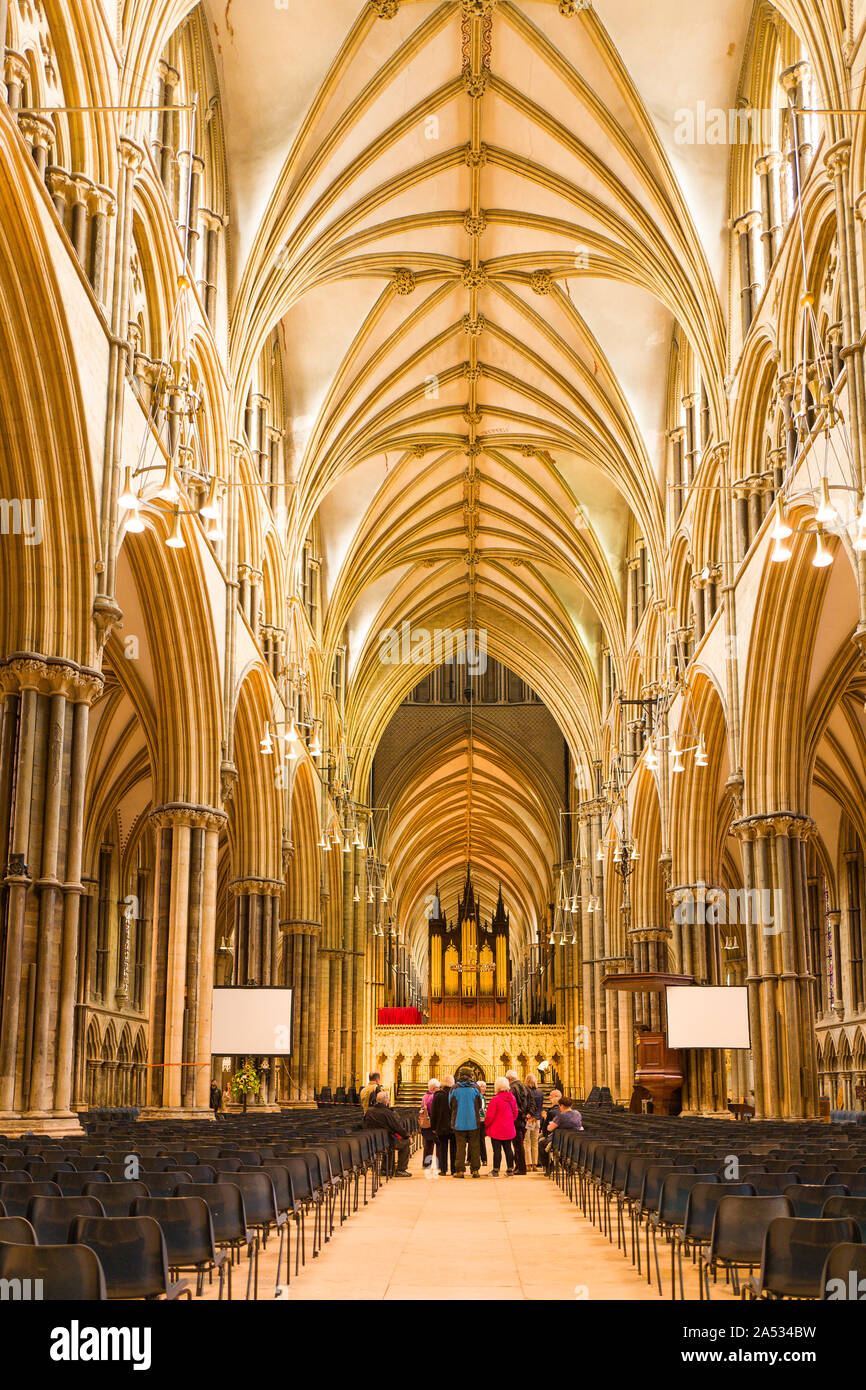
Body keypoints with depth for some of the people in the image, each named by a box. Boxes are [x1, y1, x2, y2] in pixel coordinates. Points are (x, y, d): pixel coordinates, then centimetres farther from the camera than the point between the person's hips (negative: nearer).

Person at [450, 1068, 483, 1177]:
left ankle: (460, 1170, -1)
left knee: (460, 1146, 4)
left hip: (459, 1122, 0)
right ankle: (475, 1170, 8)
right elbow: (479, 1106, 6)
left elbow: (450, 1105, 5)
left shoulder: (455, 1088, -4)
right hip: (473, 1122, 0)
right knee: (474, 1146, 8)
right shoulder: (475, 1088, -3)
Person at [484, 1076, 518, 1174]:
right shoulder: (512, 1098, 1)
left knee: (497, 1150, 0)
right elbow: (515, 1113, 10)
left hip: (496, 1130, -5)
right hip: (509, 1130, 6)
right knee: (508, 1149, 12)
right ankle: (510, 1170, 16)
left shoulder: (495, 1099, -18)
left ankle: (495, 1171, 5)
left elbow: (490, 1116, -14)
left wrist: (486, 1125, 2)